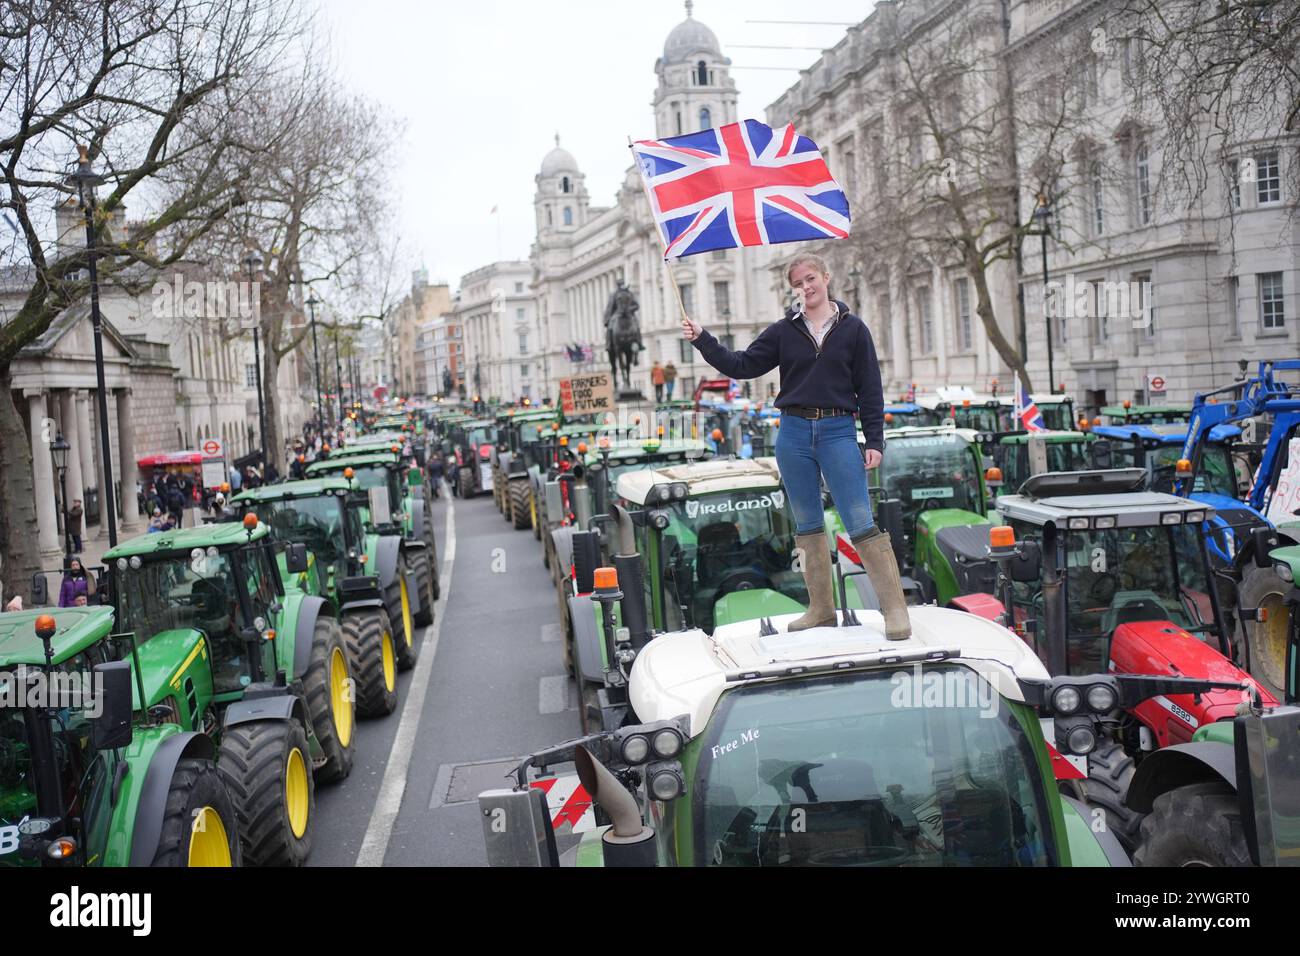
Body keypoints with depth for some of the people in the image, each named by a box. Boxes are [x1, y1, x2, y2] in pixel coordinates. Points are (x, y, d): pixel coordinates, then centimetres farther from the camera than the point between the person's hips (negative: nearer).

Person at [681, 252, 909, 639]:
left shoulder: (852, 329, 2)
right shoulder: (784, 331, 8)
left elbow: (870, 389, 3)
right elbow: (742, 365, 7)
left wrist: (874, 441, -2)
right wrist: (702, 340, -3)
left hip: (838, 432, -3)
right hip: (794, 434, 3)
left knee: (862, 523, -9)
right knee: (807, 526, 9)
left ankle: (895, 608, -4)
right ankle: (821, 610, 19)